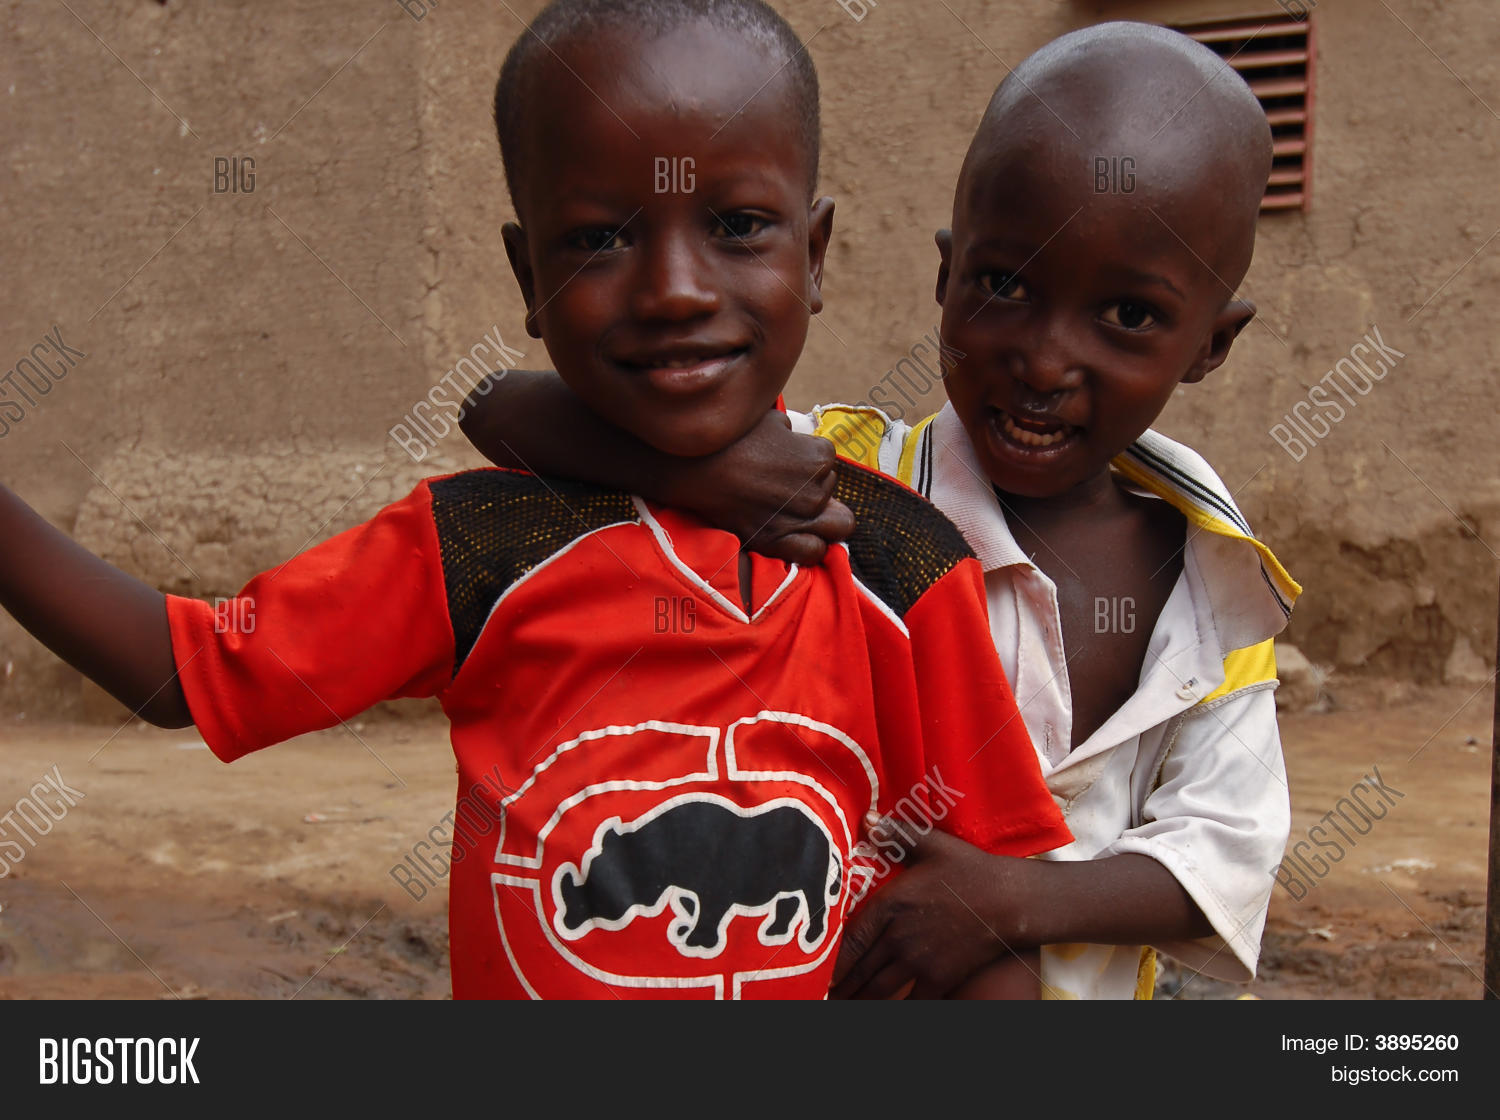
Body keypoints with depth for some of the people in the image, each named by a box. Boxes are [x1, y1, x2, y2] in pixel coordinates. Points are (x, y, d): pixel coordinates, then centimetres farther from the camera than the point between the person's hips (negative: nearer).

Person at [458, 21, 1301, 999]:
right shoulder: (845, 489, -21)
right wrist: (664, 450, -42)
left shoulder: (1210, 574, -11)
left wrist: (1016, 899, -25)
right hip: (808, 975, -2)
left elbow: (1227, 848, -11)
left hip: (1096, 978, 2)